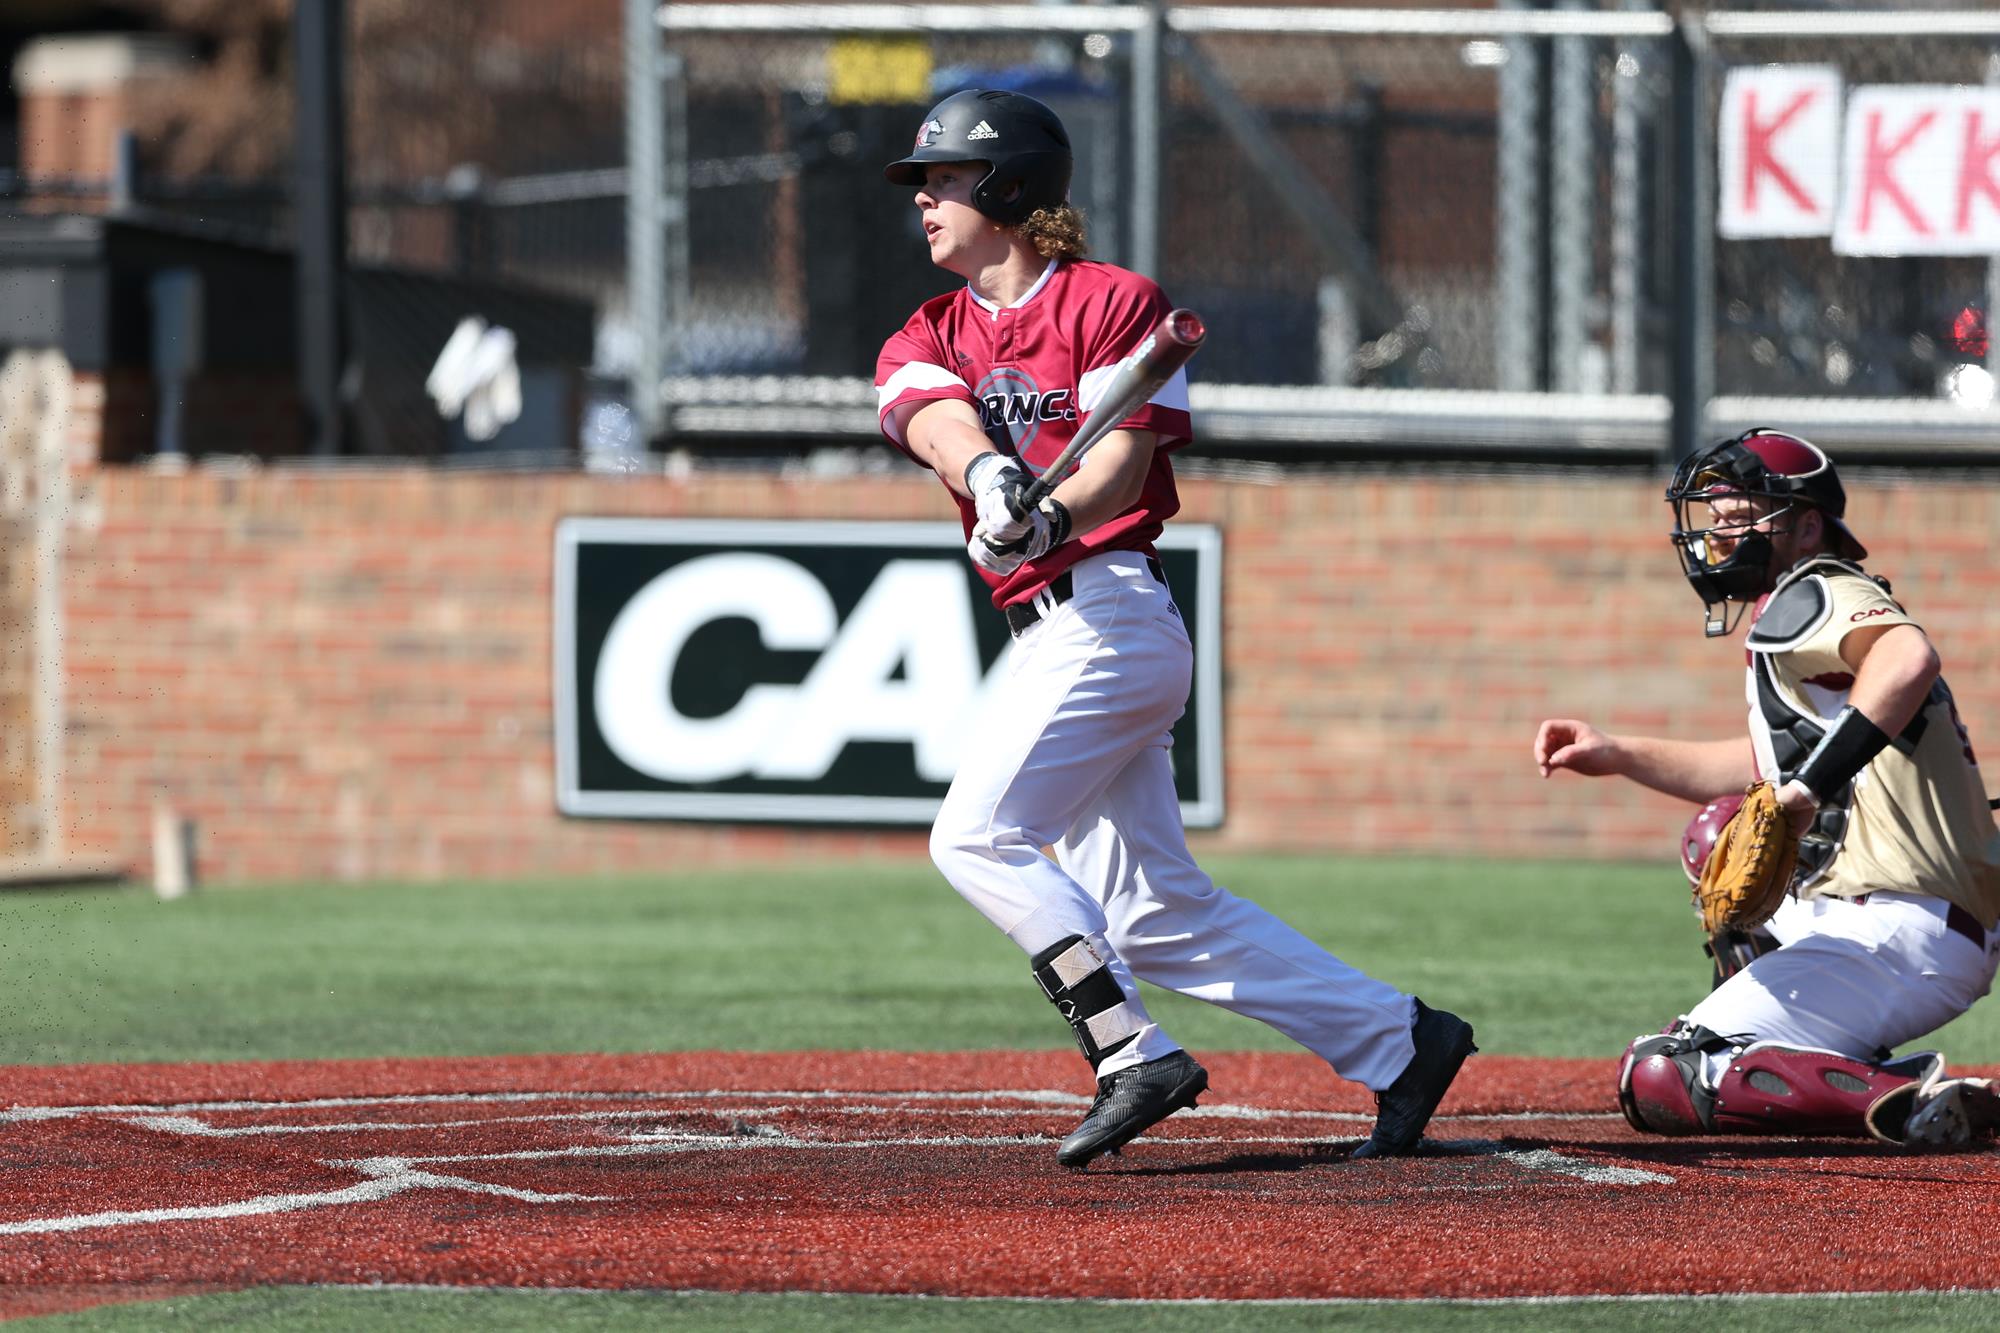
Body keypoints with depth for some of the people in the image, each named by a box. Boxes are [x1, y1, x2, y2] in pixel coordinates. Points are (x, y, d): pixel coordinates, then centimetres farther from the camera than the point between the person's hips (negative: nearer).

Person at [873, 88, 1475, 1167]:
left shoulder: (1111, 302, -1)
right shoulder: (928, 338, 16)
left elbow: (1125, 455, -13)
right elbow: (936, 419, -7)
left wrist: (1056, 516, -35)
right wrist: (989, 477, -31)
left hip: (1107, 611, -8)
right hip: (1051, 635, 8)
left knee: (977, 835, -18)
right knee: (1152, 912, 6)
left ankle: (1134, 1057, -20)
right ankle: (1399, 1042, 12)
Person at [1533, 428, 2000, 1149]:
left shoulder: (1808, 598, -8)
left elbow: (1909, 658, -31)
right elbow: (1772, 768, 35)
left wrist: (1812, 785, -33)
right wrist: (1619, 756, 29)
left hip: (1898, 934, -10)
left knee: (1658, 1083, -12)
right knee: (1718, 833, 35)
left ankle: (1909, 1097, -21)